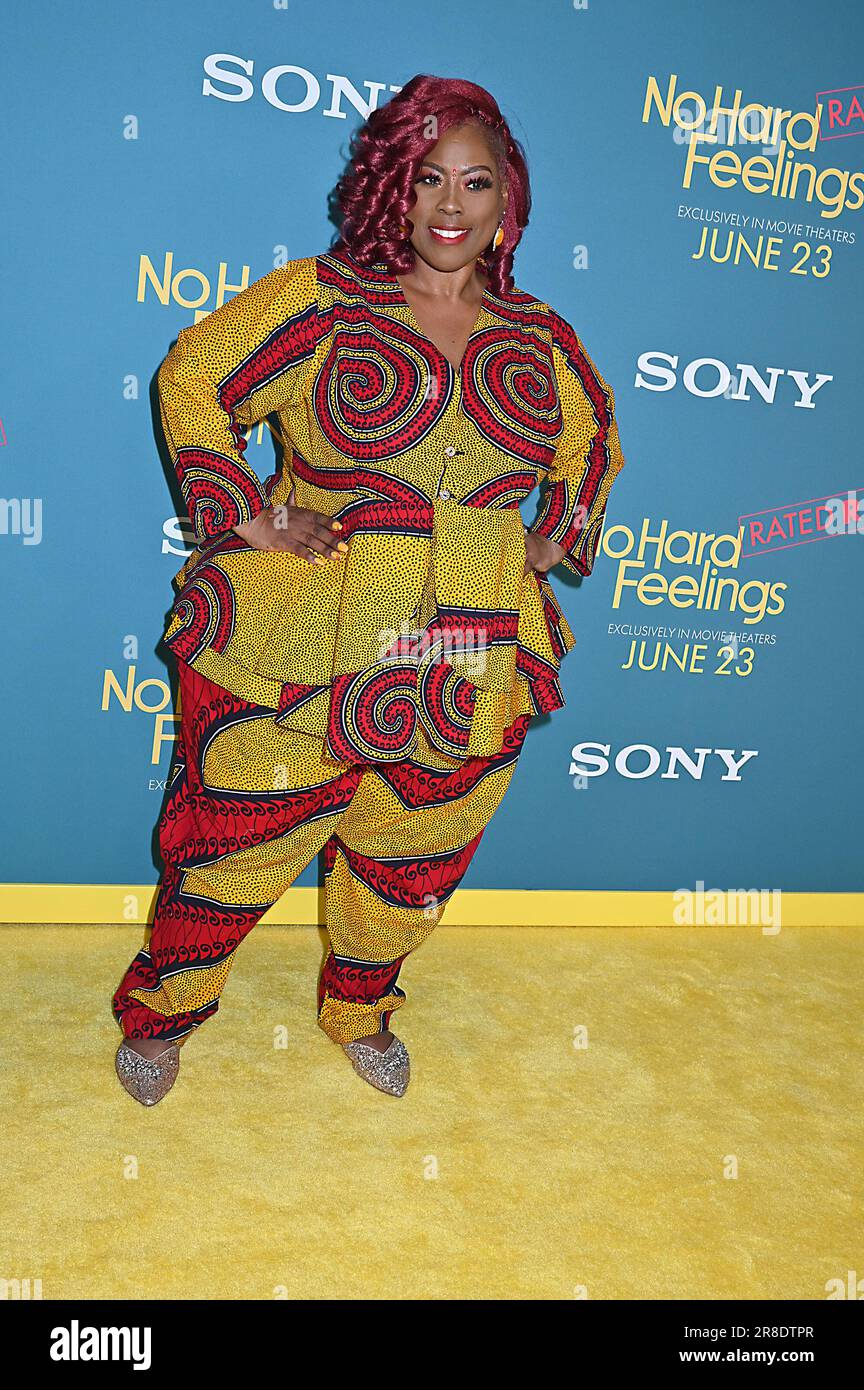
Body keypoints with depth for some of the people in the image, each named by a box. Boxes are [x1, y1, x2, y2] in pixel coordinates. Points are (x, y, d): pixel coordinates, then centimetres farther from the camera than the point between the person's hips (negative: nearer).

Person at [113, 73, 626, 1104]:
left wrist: (560, 536, 13)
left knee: (412, 865, 17)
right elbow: (190, 380, 0)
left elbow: (594, 437, 25)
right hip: (299, 652, -3)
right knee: (236, 847, 6)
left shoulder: (538, 336, 8)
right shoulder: (322, 297, -4)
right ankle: (160, 1012, 36)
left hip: (468, 666, 4)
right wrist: (249, 518, -7)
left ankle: (360, 1010, 47)